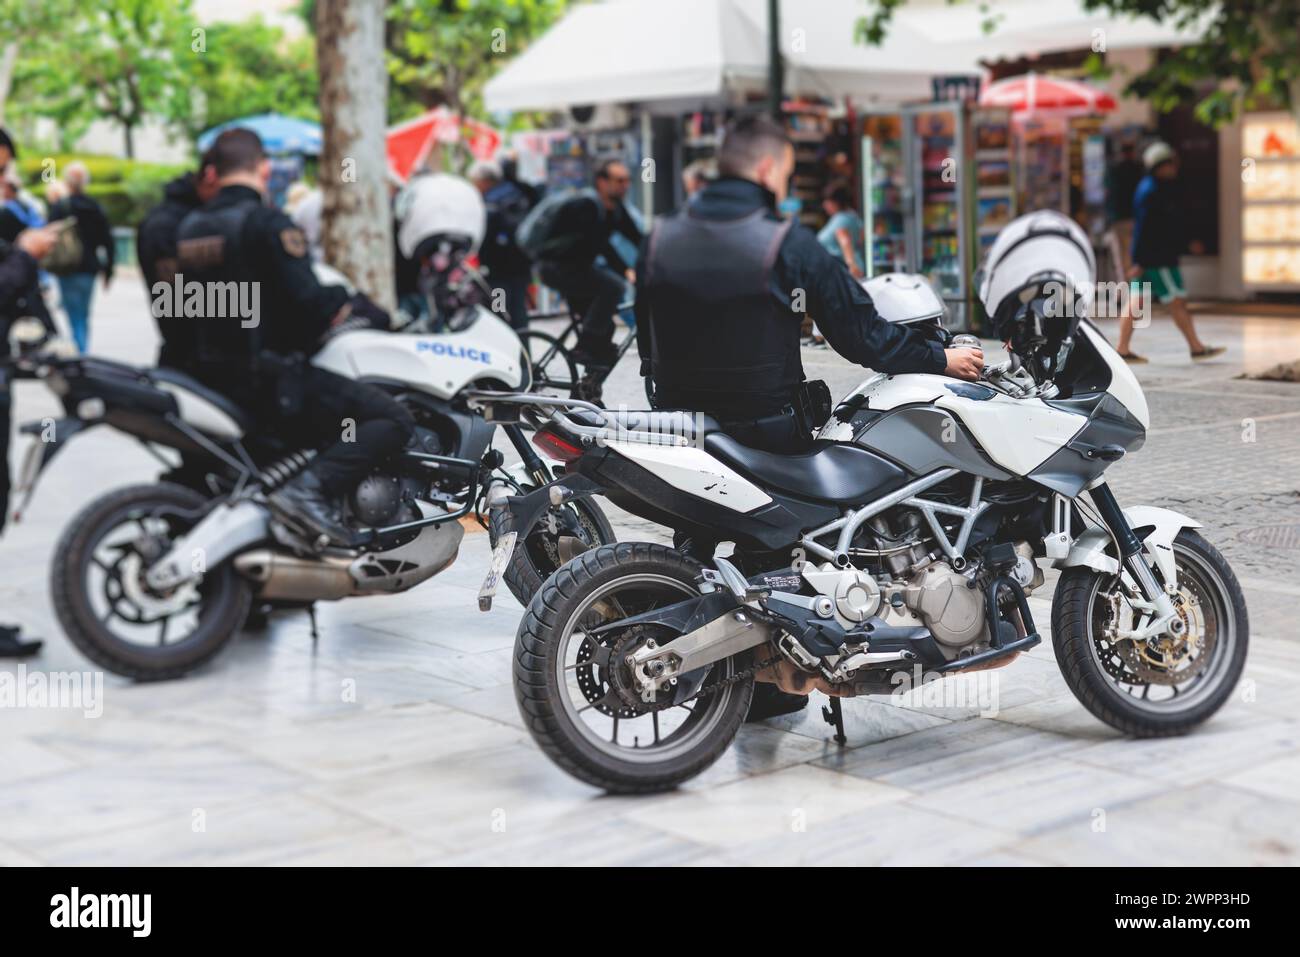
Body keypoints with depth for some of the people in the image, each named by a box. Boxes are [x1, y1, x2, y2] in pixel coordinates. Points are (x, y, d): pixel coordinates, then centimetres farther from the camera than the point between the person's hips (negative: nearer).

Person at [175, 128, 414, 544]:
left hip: (210, 375, 9)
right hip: (268, 377, -9)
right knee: (394, 419, -13)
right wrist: (364, 311, -1)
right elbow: (308, 300, -20)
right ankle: (312, 488, -28)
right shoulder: (267, 223, -13)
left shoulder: (189, 227, 11)